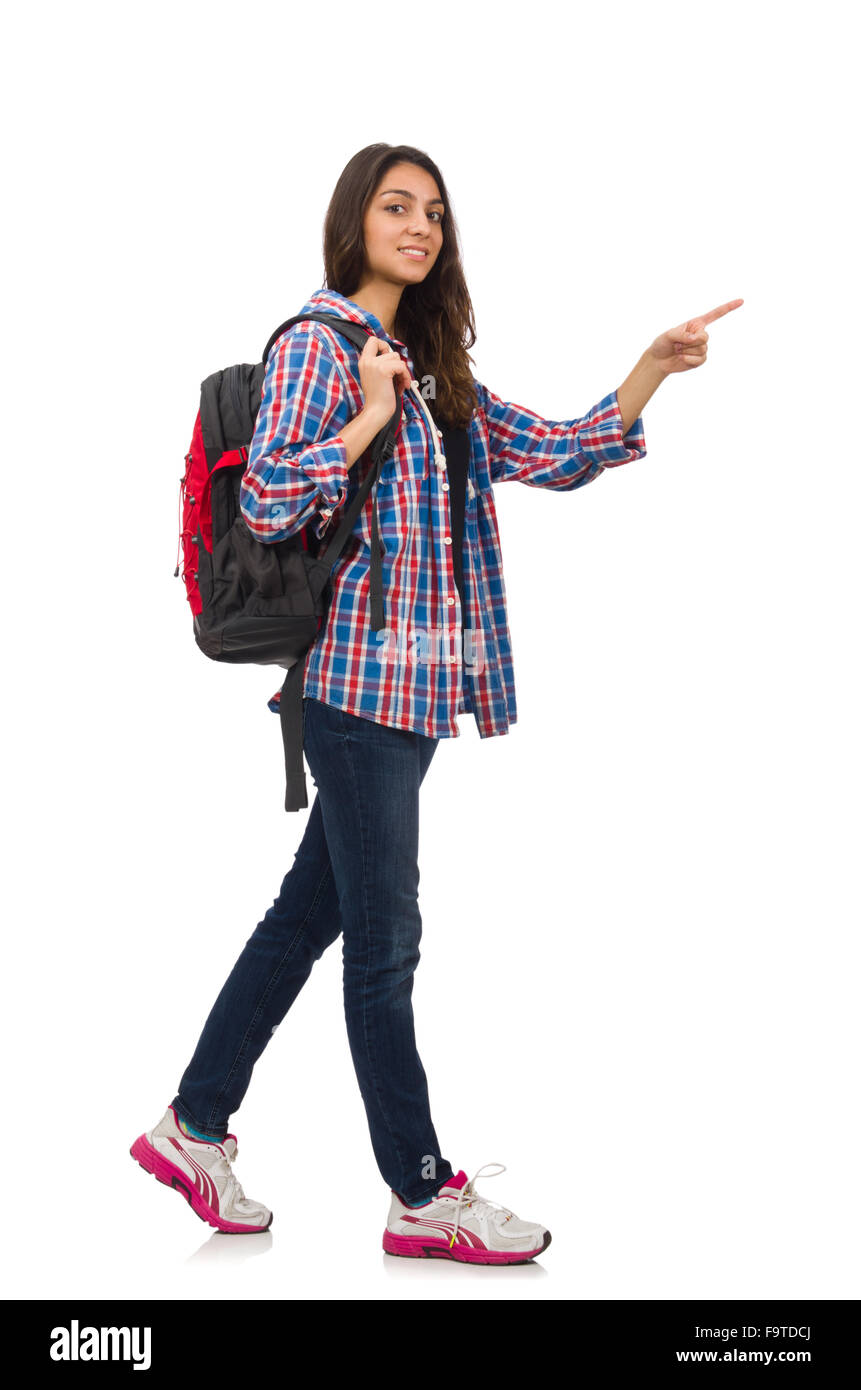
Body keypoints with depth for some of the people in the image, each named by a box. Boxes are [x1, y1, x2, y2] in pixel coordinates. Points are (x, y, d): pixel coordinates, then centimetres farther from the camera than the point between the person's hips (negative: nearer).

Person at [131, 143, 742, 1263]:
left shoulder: (433, 370, 18)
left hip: (418, 689, 8)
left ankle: (194, 1126, 25)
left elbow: (558, 456, 15)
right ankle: (426, 1195, 8)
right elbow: (268, 505, -15)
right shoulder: (317, 342, -5)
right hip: (361, 676, -8)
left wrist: (652, 370, 5)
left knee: (310, 912, 13)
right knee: (384, 940, -1)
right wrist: (369, 417, -13)